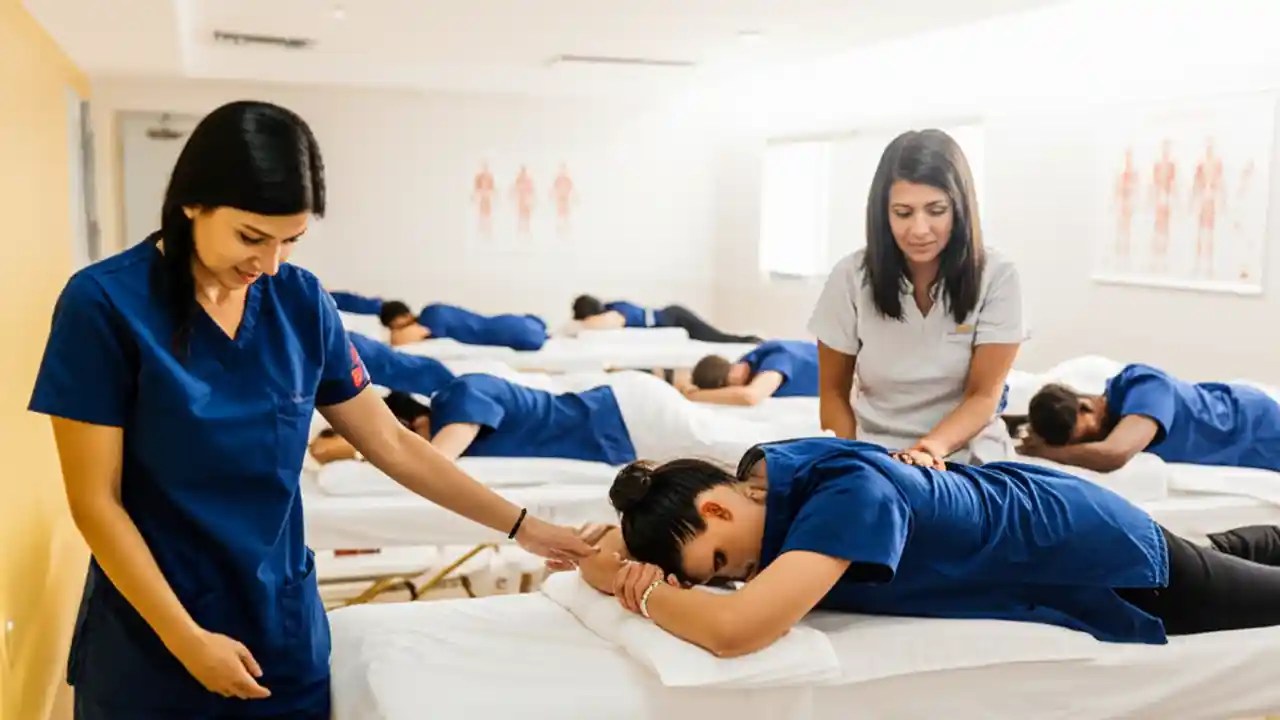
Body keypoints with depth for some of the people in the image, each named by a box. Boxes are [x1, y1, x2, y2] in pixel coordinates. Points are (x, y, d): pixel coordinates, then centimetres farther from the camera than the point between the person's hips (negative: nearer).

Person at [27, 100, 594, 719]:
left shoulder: (302, 302, -3)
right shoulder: (105, 303, -14)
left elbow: (391, 444, 3)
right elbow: (96, 501, -12)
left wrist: (520, 526, 2)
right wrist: (186, 639, -16)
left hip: (283, 627, 4)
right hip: (148, 643, -3)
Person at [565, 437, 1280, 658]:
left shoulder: (850, 493, -41)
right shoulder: (759, 473, -18)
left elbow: (734, 630, -53)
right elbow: (602, 555, -8)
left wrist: (650, 595, -35)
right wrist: (628, 571, -30)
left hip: (1109, 556, -7)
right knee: (1221, 556, 35)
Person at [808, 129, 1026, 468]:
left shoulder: (996, 277, -8)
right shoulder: (851, 277, -6)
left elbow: (984, 396, -9)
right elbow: (833, 392, 2)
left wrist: (933, 447, -27)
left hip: (969, 461, 1)